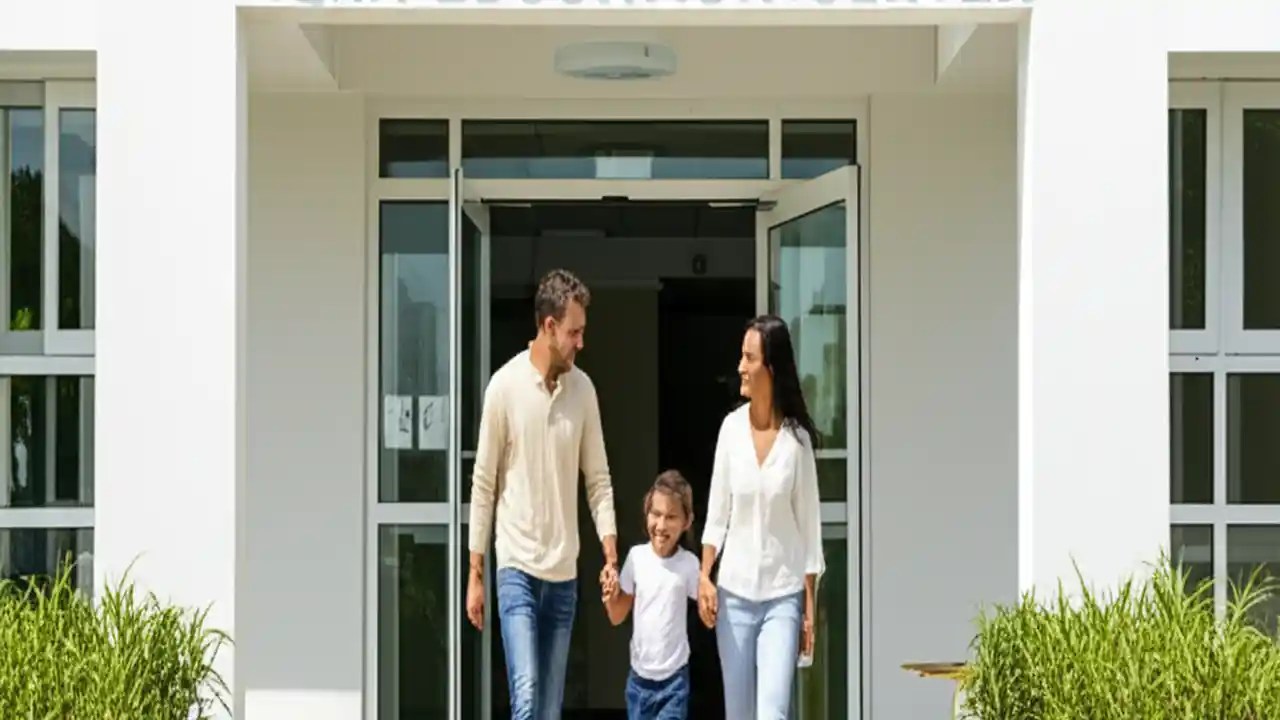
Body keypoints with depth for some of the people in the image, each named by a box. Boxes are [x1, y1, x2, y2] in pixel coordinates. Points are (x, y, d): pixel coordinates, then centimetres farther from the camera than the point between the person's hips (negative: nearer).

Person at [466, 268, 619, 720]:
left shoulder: (583, 389, 4)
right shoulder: (505, 385, -8)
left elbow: (598, 479, 8)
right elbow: (483, 485, -4)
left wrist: (611, 554, -5)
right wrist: (475, 573, -3)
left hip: (564, 572, 4)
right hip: (517, 567, -4)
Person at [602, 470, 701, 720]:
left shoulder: (689, 564, -10)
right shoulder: (636, 556, -4)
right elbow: (617, 617, 3)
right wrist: (610, 598, -17)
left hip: (674, 678, -3)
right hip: (640, 674, 3)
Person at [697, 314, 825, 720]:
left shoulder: (797, 438, -6)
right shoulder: (732, 427, 0)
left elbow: (809, 526, -1)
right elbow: (717, 514, 5)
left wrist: (809, 607, -1)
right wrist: (704, 576, -8)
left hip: (783, 596, -3)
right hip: (734, 593, 3)